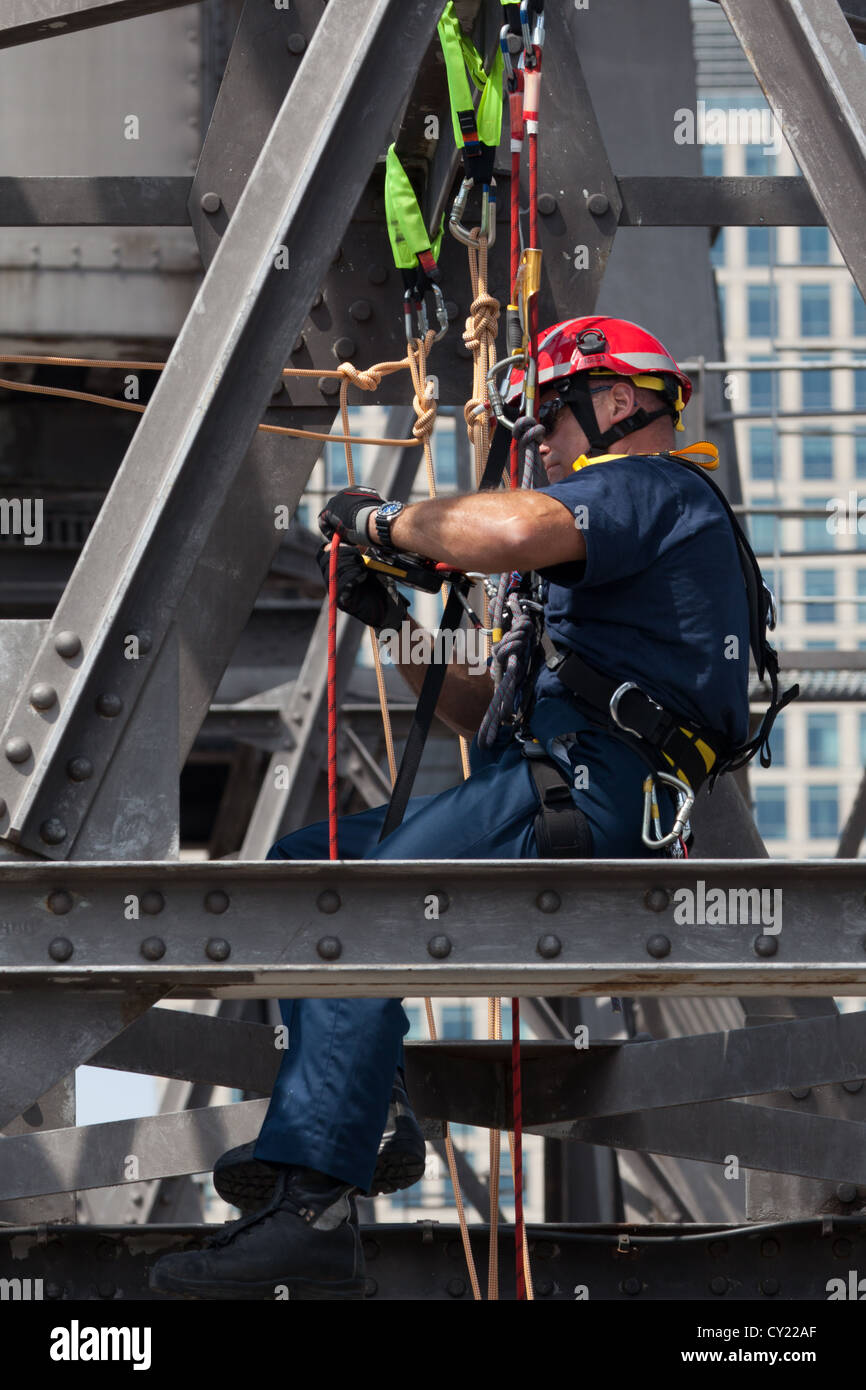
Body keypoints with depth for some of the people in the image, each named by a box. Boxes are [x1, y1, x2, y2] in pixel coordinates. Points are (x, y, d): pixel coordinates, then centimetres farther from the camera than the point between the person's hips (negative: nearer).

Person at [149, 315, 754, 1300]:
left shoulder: (654, 488, 0)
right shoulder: (618, 533, 33)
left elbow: (512, 529, -24)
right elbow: (487, 716, 31)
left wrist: (384, 520, -7)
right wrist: (393, 626, 19)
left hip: (592, 798, -11)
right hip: (545, 788, 11)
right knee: (300, 866, 12)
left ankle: (312, 1206, -42)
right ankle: (365, 1120, -3)